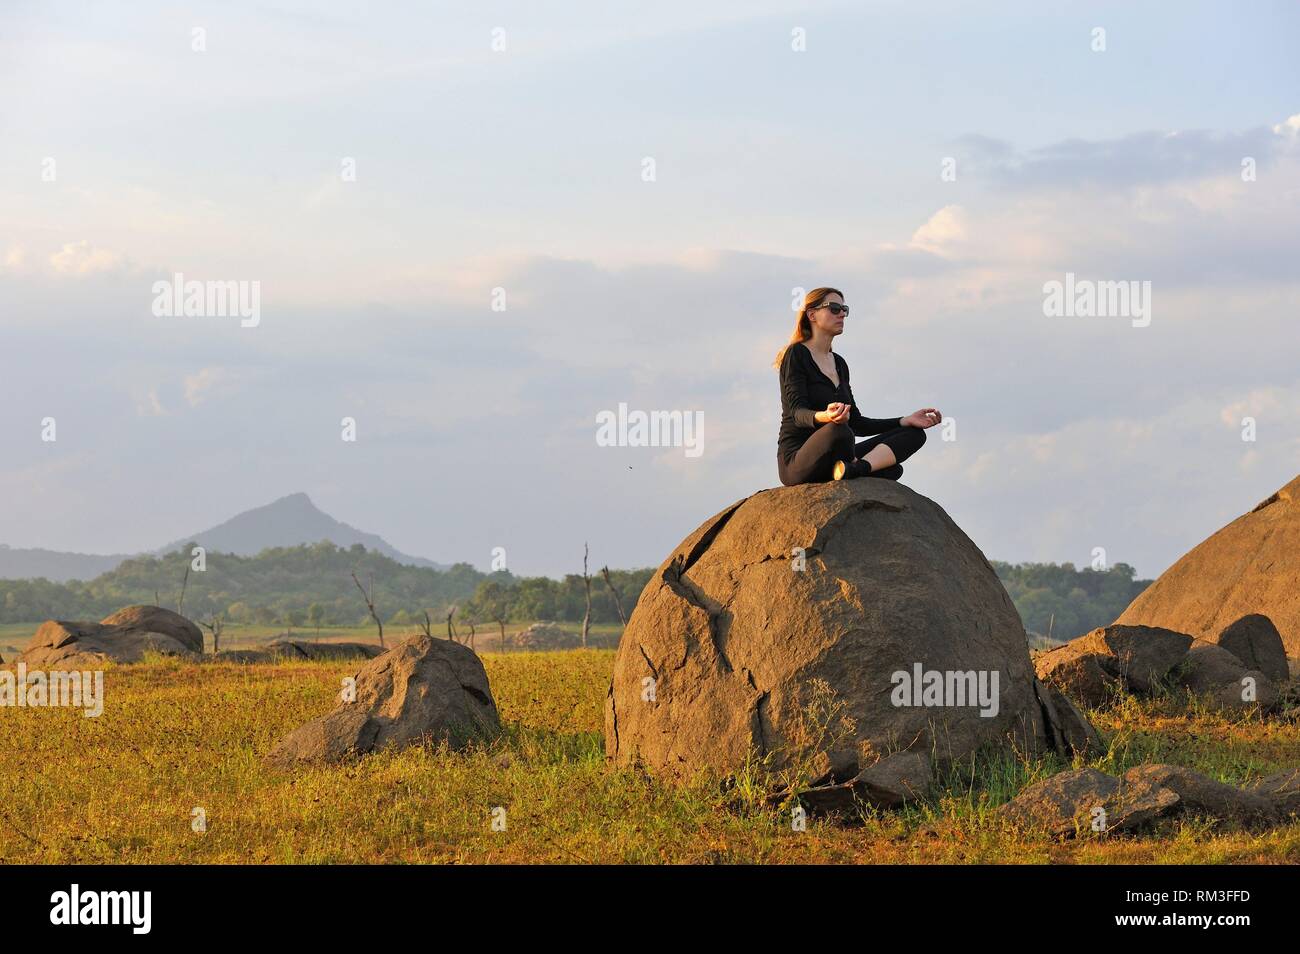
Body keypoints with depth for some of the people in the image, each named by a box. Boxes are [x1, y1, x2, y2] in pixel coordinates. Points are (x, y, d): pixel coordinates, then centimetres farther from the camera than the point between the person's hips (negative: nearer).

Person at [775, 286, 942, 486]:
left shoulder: (839, 363, 20)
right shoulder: (796, 354, -3)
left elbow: (856, 423, 19)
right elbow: (797, 412, -17)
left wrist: (907, 421, 7)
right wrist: (824, 417, -41)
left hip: (836, 460, 8)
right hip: (796, 462, -8)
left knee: (914, 434, -8)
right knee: (838, 430, -41)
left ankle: (854, 469, -31)